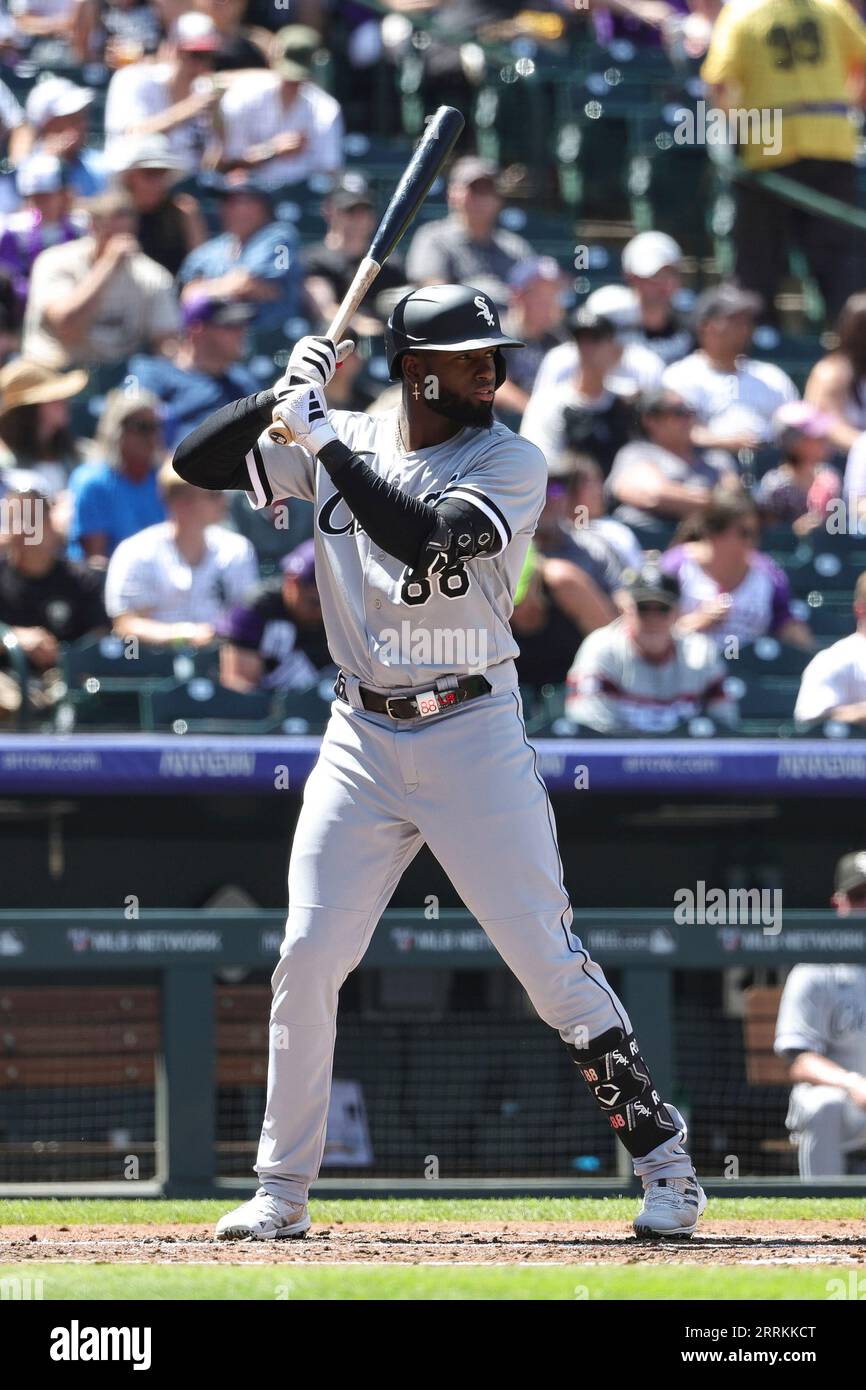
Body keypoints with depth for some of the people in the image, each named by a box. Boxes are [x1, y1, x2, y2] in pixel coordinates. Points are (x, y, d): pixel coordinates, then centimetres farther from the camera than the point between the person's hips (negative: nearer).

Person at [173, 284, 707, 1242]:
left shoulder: (509, 463, -6)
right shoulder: (341, 443, 6)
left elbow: (425, 539, -23)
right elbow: (194, 461, 6)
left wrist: (321, 438, -20)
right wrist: (283, 396, -9)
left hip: (473, 737, -3)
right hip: (361, 739, 3)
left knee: (547, 960, -6)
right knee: (306, 961, -1)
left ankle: (664, 1162, 4)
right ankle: (281, 1192, 9)